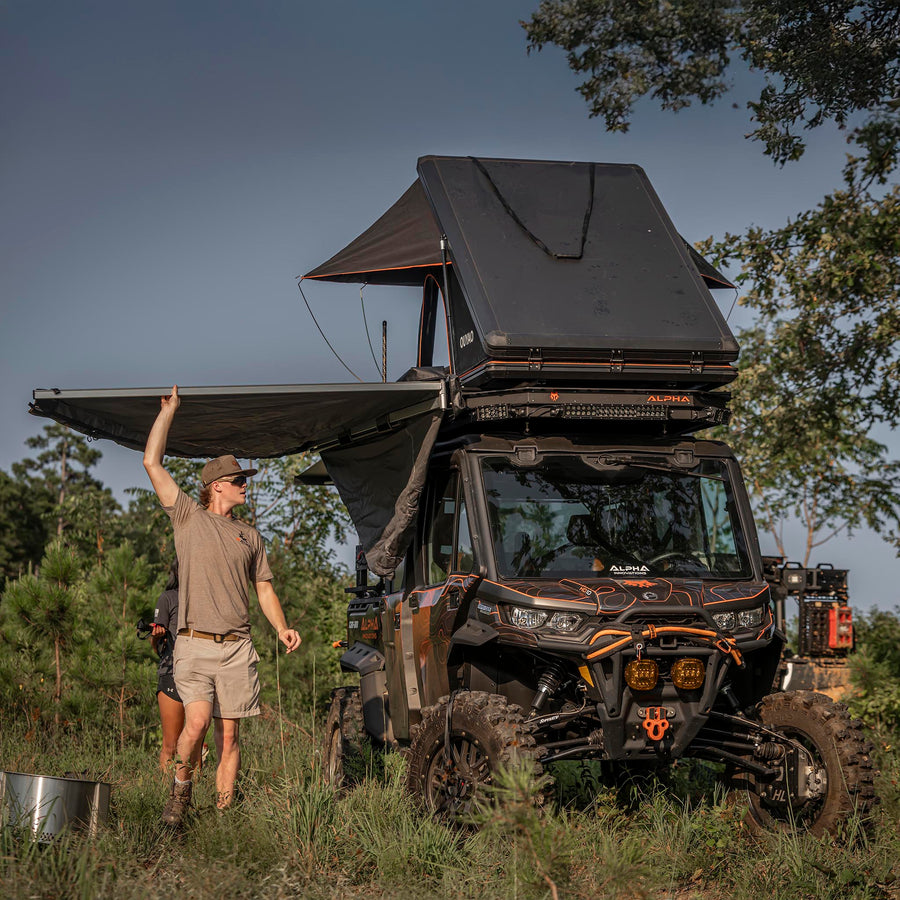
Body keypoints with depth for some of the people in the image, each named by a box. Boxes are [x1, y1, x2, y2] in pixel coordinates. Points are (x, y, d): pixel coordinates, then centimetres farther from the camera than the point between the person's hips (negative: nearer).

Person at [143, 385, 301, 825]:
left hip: (237, 648, 3)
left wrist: (282, 628, 2)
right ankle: (179, 790, 4)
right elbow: (152, 463, 1)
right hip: (195, 644, -3)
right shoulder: (188, 517, 8)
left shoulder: (249, 536, 18)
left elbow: (264, 589, 20)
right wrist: (168, 410, 5)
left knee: (229, 734, 1)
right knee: (197, 721, -19)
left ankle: (223, 813, 7)